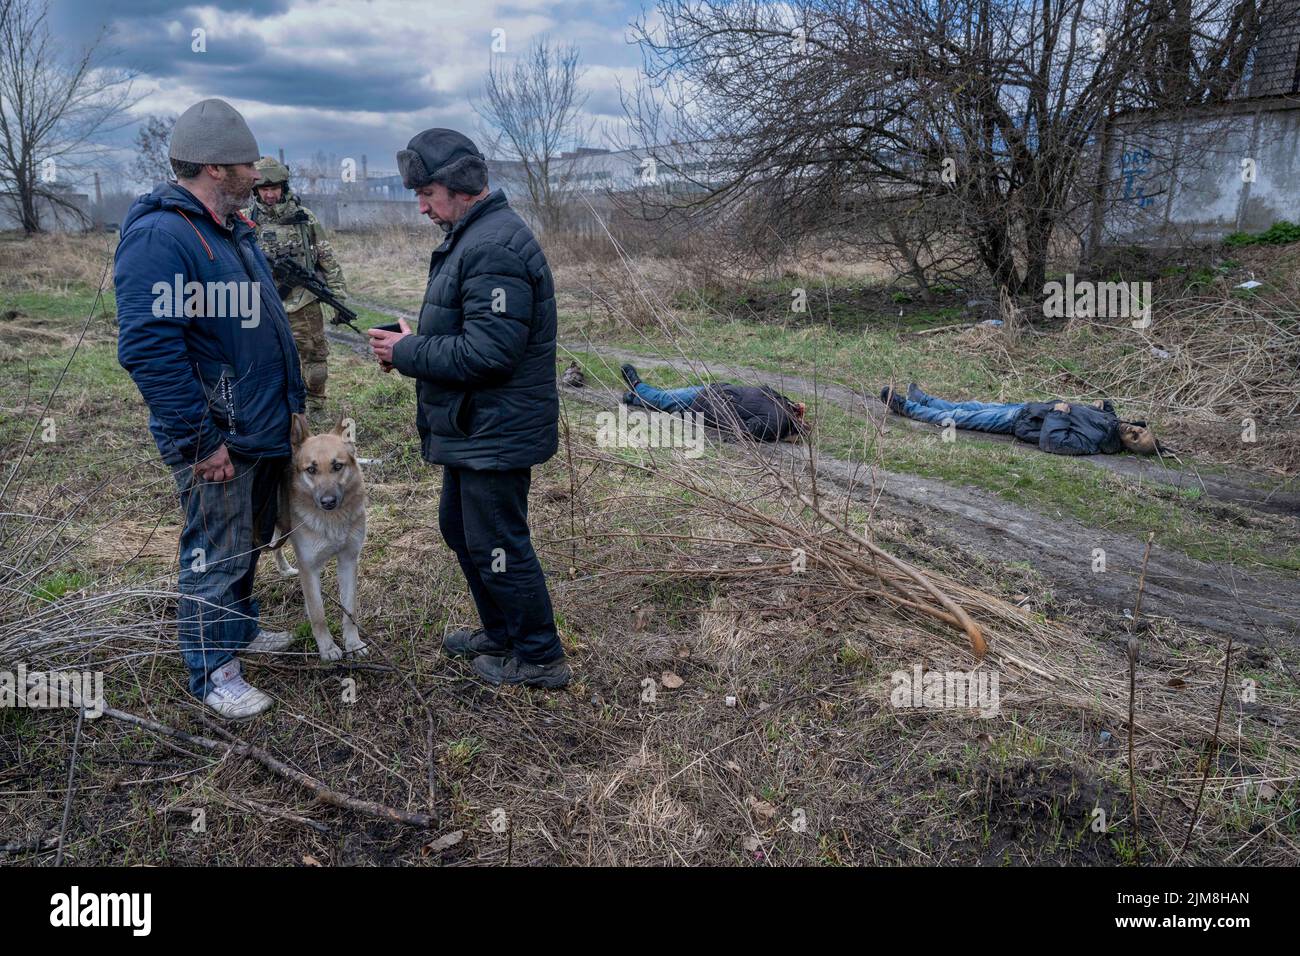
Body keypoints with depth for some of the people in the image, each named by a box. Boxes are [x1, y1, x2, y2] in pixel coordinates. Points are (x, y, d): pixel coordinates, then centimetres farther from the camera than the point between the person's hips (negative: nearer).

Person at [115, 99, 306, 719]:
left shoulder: (231, 230, 11)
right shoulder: (159, 236, -20)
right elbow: (148, 349, -26)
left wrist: (291, 403, 18)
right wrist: (200, 442, -24)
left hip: (263, 429, 9)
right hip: (216, 439, -9)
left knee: (248, 541, 22)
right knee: (215, 553, 4)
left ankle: (240, 629, 41)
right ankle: (212, 672, 19)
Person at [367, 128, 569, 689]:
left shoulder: (493, 249, -23)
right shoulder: (474, 236, 13)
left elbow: (486, 352, -29)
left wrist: (407, 353, -16)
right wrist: (412, 344, 4)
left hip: (495, 433, -11)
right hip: (474, 429, 11)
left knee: (497, 546, 1)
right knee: (460, 527, 23)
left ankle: (539, 658, 19)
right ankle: (501, 633, 39)